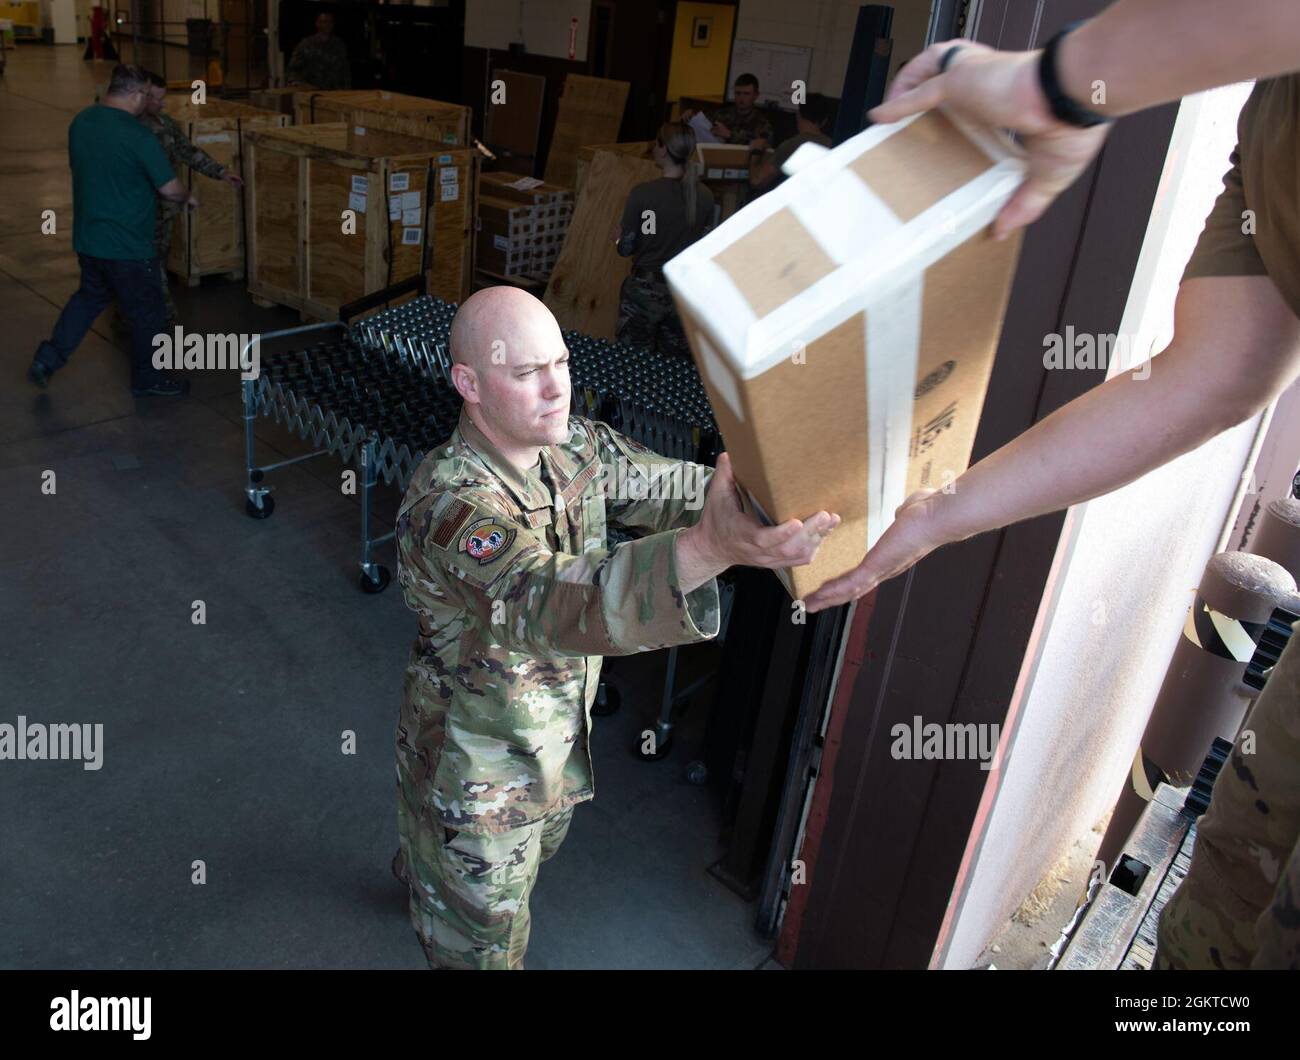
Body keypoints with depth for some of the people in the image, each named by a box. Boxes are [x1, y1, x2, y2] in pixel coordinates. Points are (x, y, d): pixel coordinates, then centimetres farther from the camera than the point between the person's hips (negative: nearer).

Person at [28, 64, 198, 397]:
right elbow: (170, 188, -17)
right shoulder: (138, 136, -21)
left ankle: (49, 357, 21)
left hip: (87, 238, 7)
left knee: (90, 296, 27)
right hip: (128, 246, -7)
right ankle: (147, 378, 24)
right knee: (146, 312, 11)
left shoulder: (79, 122, 3)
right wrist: (188, 197, 5)